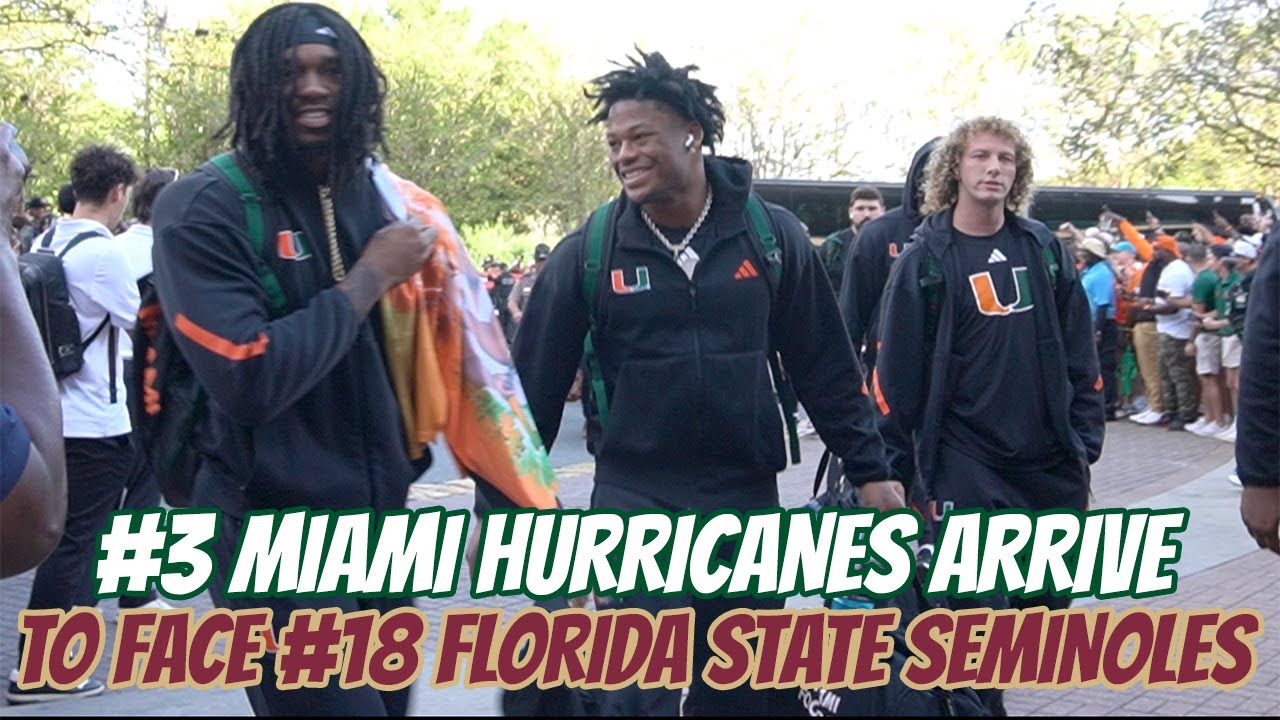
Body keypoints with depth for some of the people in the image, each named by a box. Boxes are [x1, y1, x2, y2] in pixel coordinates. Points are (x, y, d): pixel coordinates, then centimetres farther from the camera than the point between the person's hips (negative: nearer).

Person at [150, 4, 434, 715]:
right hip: (275, 535, -6)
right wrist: (371, 276, -17)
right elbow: (249, 378, -23)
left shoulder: (375, 194, 7)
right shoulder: (202, 209, -12)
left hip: (380, 516, 7)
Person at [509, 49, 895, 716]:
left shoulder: (772, 236, -2)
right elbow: (532, 387, -1)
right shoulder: (588, 253, -5)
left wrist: (869, 470, 3)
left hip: (748, 499, 2)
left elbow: (825, 367, 5)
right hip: (636, 501, -1)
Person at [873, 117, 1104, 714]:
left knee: (1048, 596, 11)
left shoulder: (1046, 251, 8)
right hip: (966, 467, -4)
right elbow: (896, 373, -4)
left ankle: (977, 679, 34)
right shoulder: (924, 261, -4)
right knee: (977, 607, -6)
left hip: (1051, 464, 5)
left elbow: (1080, 357, 11)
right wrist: (896, 468, -5)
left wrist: (1085, 442, 7)